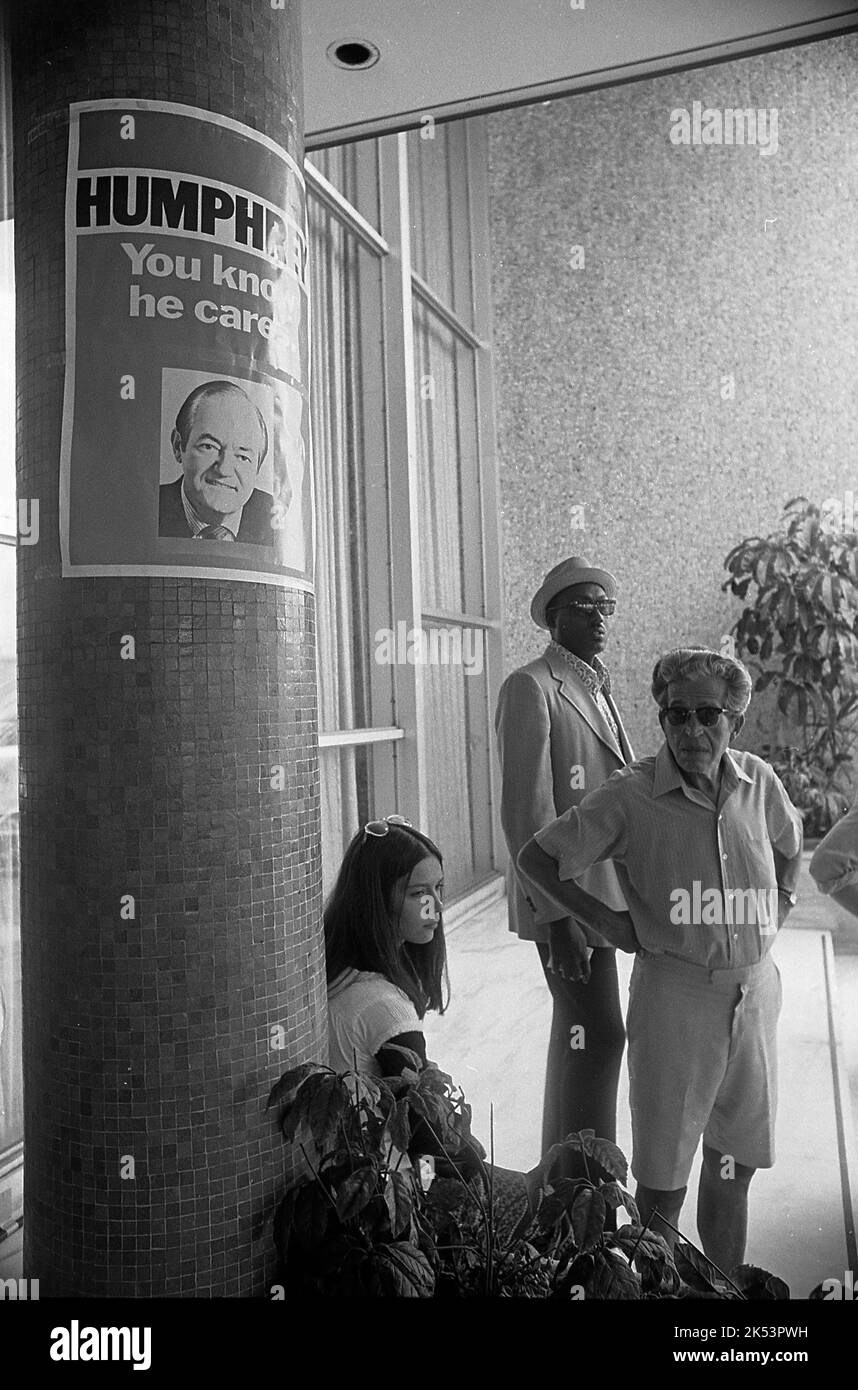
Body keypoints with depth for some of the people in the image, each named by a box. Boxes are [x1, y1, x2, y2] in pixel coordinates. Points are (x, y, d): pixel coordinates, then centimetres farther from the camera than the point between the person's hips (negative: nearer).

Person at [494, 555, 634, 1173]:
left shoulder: (596, 688, 16)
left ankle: (565, 1176, 32)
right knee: (595, 1034, -4)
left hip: (596, 892, 9)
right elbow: (526, 810, -19)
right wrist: (555, 914, -21)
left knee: (579, 1032, 17)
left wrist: (623, 901, 17)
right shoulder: (530, 688, -13)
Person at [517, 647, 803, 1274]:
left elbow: (790, 843, 23)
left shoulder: (759, 782, 0)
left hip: (755, 988, 4)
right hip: (674, 992, -4)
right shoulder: (632, 794, -13)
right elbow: (536, 858, -9)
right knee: (663, 1177, 7)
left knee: (735, 1166, 19)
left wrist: (779, 905, 11)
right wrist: (608, 921, -8)